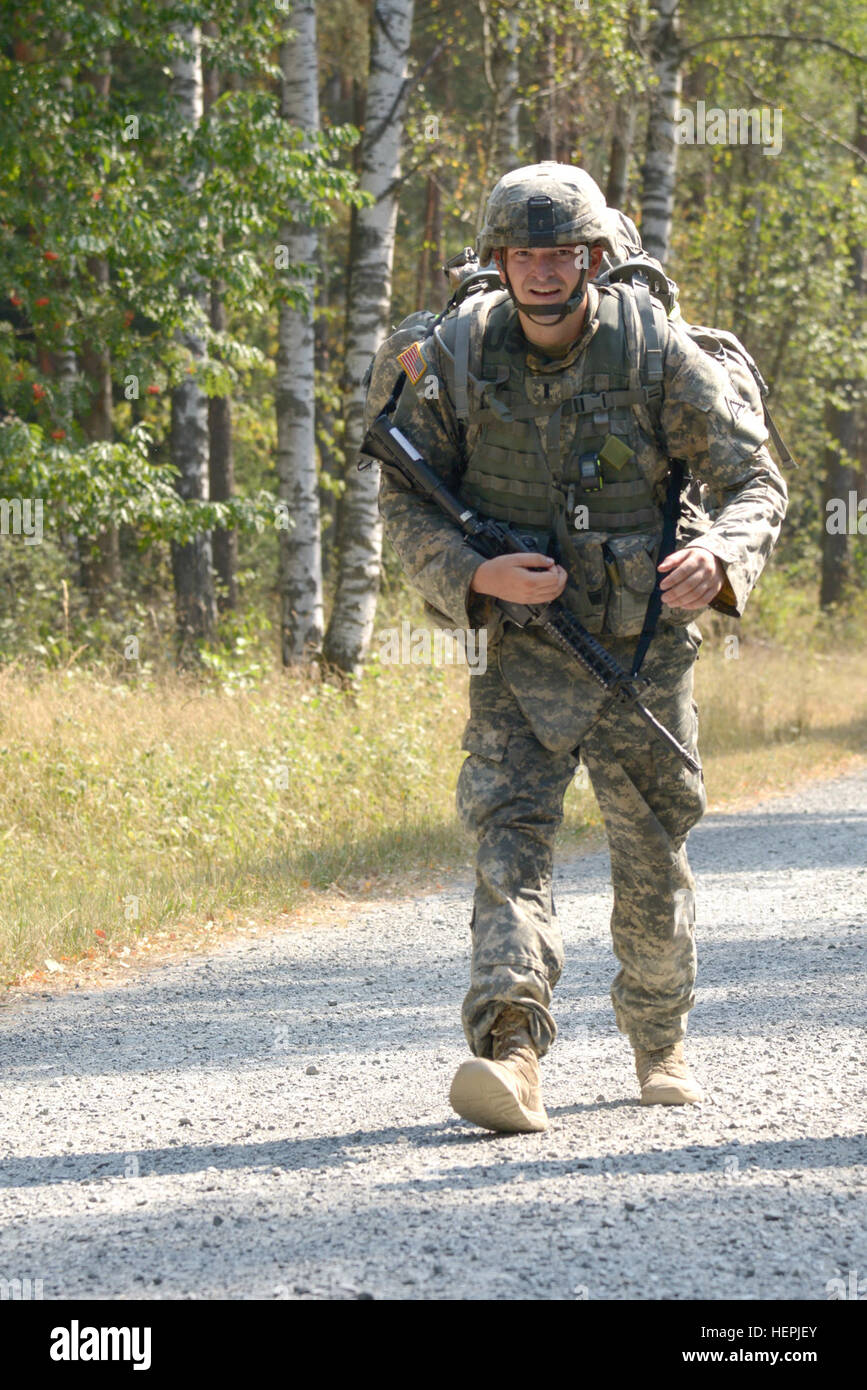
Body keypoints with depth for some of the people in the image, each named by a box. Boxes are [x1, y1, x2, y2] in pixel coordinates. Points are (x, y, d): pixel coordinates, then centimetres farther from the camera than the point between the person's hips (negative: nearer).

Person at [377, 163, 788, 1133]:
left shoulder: (655, 351, -11)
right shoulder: (457, 356, -7)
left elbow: (755, 480, -7)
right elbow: (404, 500, 0)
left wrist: (720, 554, -29)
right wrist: (477, 575, -19)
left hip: (643, 648, 0)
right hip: (521, 651, 0)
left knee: (652, 862, 8)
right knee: (508, 836, -17)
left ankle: (659, 1043, 33)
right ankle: (509, 1054, -29)